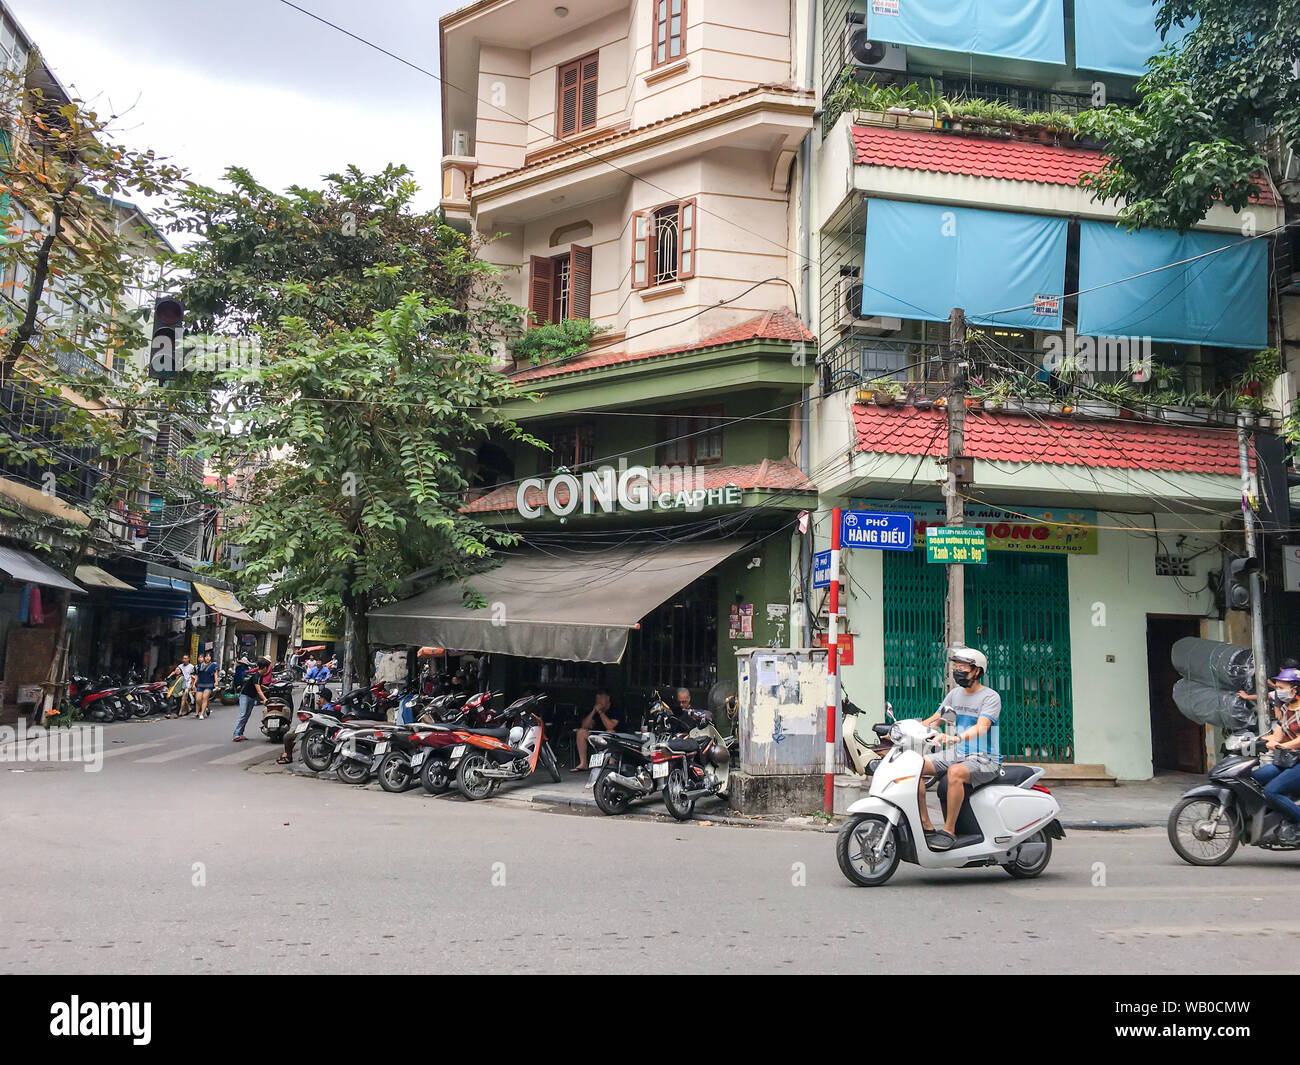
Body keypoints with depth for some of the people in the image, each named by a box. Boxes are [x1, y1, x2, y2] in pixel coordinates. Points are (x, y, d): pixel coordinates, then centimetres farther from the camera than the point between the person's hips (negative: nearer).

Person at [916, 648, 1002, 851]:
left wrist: (957, 737, -44)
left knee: (955, 772, -37)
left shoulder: (991, 697, -8)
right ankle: (926, 826, -11)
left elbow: (981, 727, -25)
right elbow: (933, 720, 14)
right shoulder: (954, 694, 14)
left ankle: (949, 831, -26)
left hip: (985, 759, -7)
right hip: (958, 755, 7)